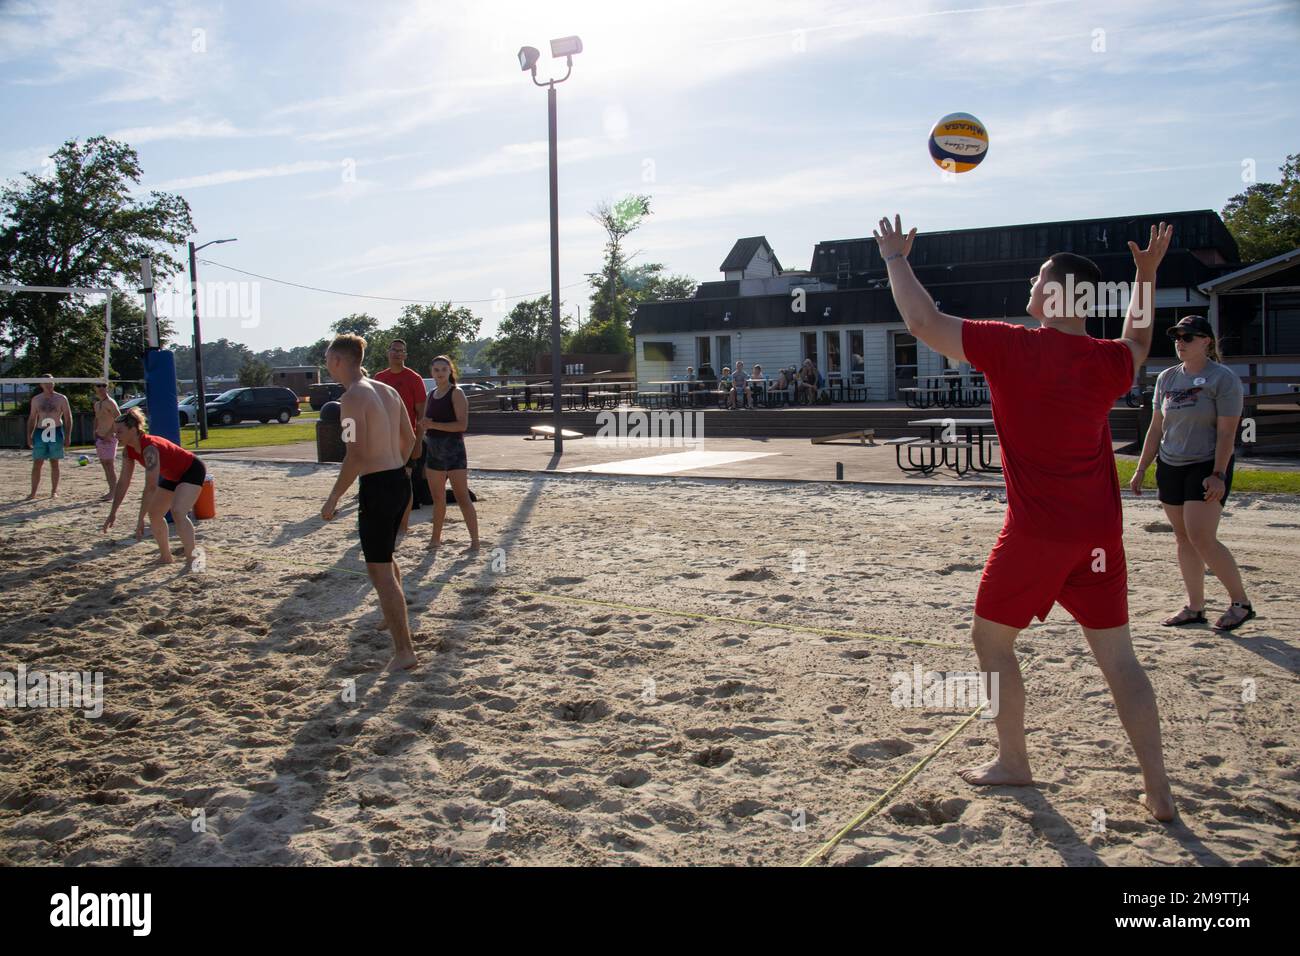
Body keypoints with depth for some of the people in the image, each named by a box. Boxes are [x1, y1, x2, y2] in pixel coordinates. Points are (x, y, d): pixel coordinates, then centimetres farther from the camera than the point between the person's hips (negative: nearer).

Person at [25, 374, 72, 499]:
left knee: (54, 463, 3)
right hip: (40, 433, 2)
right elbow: (32, 419, 14)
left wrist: (67, 436, -6)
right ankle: (33, 492, 3)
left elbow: (68, 418, 1)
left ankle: (54, 491, 12)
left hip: (56, 433, -2)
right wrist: (29, 435, 6)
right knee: (37, 464, 0)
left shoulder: (61, 399, 2)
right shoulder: (36, 399, 9)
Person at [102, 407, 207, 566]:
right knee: (154, 514, 10)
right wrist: (113, 513, -2)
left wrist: (141, 519, -37)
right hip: (173, 475, 10)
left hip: (192, 470, -10)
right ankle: (165, 557, 25)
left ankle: (191, 559, -22)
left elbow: (151, 487, -38)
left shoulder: (149, 447, -35)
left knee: (178, 512, -28)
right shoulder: (129, 450, -8)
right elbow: (123, 482, -1)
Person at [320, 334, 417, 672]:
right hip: (400, 480, 9)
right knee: (386, 558, 28)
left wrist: (333, 498, -16)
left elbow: (356, 455, -22)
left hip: (377, 487, -9)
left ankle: (404, 650, -2)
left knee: (379, 570, -3)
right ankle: (396, 618, 47)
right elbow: (409, 438, 17)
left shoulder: (352, 397, -15)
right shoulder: (388, 391, 11)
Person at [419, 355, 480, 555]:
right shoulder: (431, 395, 13)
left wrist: (434, 424, -22)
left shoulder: (456, 393, -8)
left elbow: (462, 424, -18)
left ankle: (475, 540, -5)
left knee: (462, 497, -8)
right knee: (437, 498, 13)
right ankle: (436, 538, 23)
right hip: (433, 449, 7)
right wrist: (424, 424, 2)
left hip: (453, 449, -7)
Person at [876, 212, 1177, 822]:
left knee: (991, 639, 14)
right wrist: (1147, 275, 38)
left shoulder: (1013, 347, -12)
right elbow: (1138, 341, 30)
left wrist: (895, 258, 4)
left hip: (1035, 533, -5)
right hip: (1099, 533, 5)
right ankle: (1159, 789, 10)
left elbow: (923, 322, -9)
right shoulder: (1108, 361, 4)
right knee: (1118, 658, 10)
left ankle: (1013, 762, 23)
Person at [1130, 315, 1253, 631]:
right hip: (1170, 466, 6)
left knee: (1201, 537, -15)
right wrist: (1141, 469, 10)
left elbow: (1227, 432, -12)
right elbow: (1156, 427, 13)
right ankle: (1195, 608, 14)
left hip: (1207, 467, -6)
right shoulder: (1167, 378, 9)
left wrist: (1218, 474, -19)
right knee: (1183, 538, 6)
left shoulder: (1223, 378, -7)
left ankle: (1241, 602, 1)